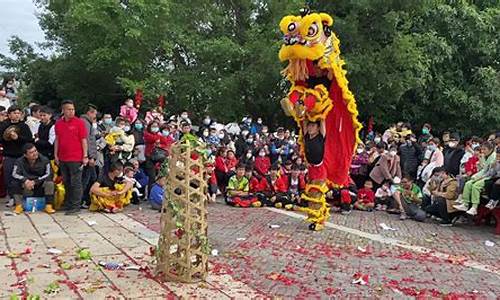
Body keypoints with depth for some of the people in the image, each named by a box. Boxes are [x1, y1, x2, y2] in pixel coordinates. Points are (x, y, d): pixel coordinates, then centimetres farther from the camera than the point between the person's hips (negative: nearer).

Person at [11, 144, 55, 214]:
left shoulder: (44, 160, -12)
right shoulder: (20, 161, -8)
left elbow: (49, 174, -17)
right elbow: (14, 174, -17)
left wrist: (35, 181, -25)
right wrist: (25, 180, -34)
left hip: (40, 186, -1)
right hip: (26, 189, 1)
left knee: (49, 183, -31)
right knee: (14, 183, -23)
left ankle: (48, 206, -22)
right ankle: (19, 206, -12)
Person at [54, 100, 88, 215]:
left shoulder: (79, 122, -5)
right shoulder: (58, 123, 9)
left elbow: (84, 140, -6)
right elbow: (57, 140, 15)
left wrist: (85, 156, -9)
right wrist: (56, 155, 11)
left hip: (76, 159, -5)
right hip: (62, 158, 5)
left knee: (76, 183, -2)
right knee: (66, 183, 14)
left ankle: (76, 206, 4)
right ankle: (67, 204, 25)